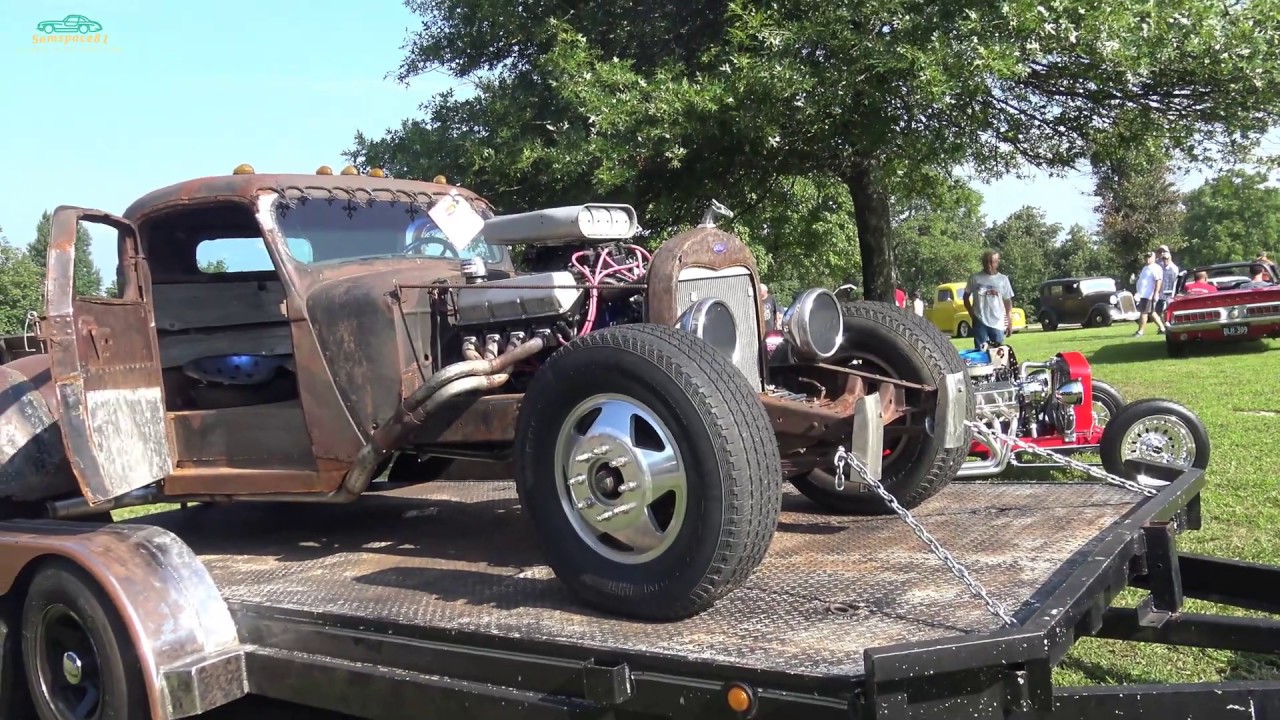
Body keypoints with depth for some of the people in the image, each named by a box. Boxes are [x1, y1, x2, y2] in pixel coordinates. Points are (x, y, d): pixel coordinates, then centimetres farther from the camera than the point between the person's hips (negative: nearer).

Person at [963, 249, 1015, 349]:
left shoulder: (1003, 279, 6)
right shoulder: (975, 278, 3)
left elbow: (1008, 301, 9)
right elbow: (966, 297, 9)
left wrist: (1010, 322, 2)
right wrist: (972, 314, -2)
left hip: (998, 323, 1)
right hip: (980, 322, -1)